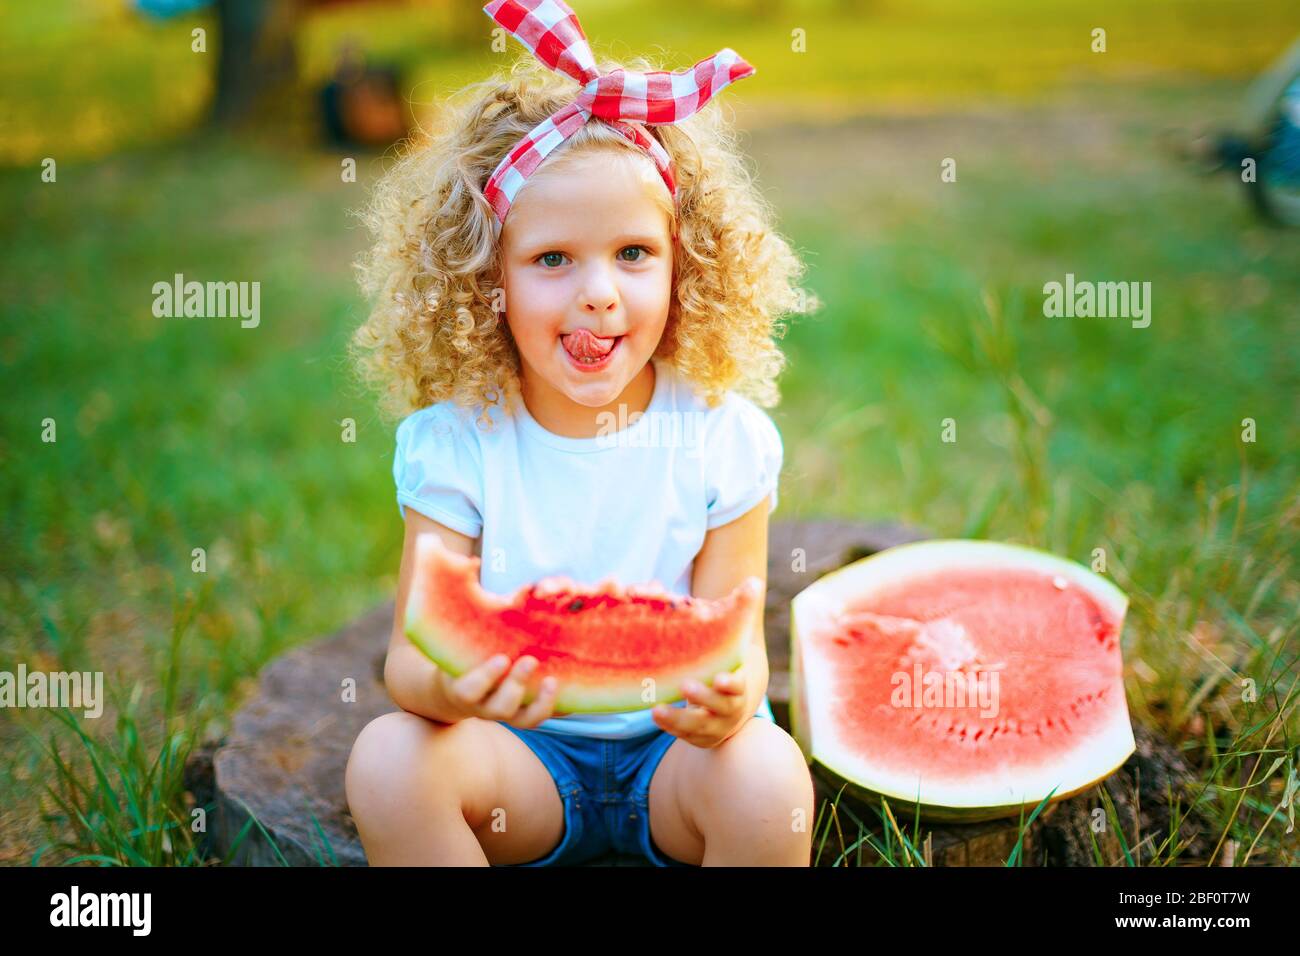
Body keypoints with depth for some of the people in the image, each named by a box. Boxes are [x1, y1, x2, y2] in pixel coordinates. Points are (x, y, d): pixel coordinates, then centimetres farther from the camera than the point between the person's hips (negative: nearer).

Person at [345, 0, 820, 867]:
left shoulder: (725, 439, -10)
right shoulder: (455, 444, -10)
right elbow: (411, 649, -13)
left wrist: (730, 697, -35)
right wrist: (451, 687, -38)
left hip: (674, 744, 0)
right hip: (522, 754, 1)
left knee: (768, 775, -31)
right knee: (388, 757, -26)